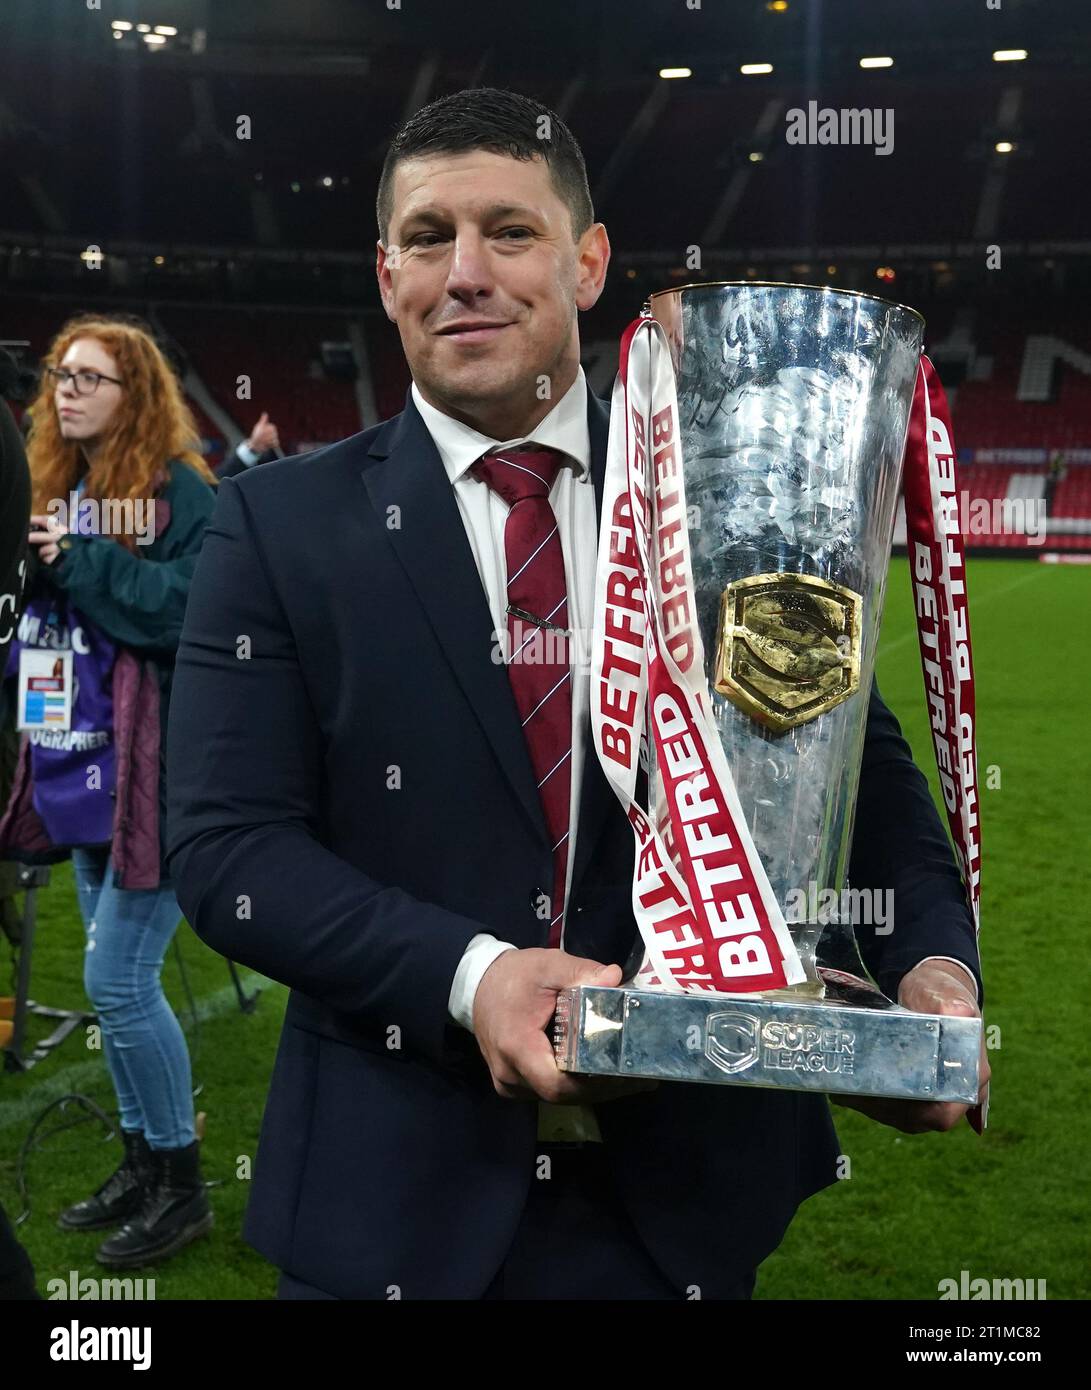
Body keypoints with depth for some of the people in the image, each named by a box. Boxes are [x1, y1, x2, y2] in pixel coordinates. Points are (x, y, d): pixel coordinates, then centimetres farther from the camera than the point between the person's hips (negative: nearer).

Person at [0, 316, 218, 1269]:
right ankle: (144, 1162, 29)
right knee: (117, 977, 14)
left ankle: (181, 1183, 10)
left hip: (155, 773, -8)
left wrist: (83, 561, -18)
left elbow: (195, 607, -22)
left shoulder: (183, 493, -10)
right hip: (82, 764, 8)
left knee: (118, 977, -7)